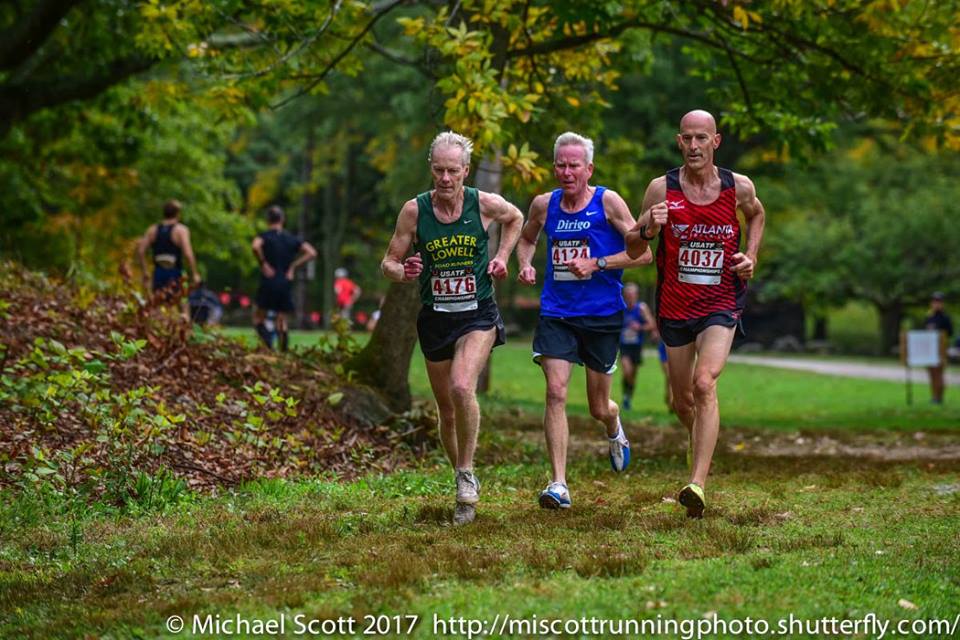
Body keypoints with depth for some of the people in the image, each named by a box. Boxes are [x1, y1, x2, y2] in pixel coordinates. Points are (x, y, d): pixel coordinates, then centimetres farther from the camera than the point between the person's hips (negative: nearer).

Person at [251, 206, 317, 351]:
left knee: (258, 318, 5)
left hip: (268, 283, -3)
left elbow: (255, 246, -25)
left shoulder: (265, 236, -2)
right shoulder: (292, 238, 10)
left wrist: (263, 263, -12)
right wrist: (293, 266, 4)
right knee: (282, 322, 11)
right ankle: (284, 350, 2)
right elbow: (312, 253, 3)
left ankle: (267, 338, -22)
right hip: (286, 285, 3)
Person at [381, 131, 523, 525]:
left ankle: (467, 474, -11)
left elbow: (515, 218, 16)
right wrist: (402, 271, -23)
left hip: (478, 315, -2)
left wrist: (502, 257, 3)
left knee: (462, 388, -27)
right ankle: (464, 485, 29)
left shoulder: (485, 204, -8)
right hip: (435, 317, 2)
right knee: (447, 411, 10)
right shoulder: (414, 210, -7)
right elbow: (388, 263, -1)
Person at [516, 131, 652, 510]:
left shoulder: (608, 202, -6)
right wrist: (525, 264, 5)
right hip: (556, 313, 2)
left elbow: (643, 252, -8)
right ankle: (559, 484, -16)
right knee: (555, 392, -17)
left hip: (603, 314, -2)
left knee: (599, 408, 9)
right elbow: (526, 238, 26)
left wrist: (596, 264, -17)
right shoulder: (544, 205, 4)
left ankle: (615, 433, 48)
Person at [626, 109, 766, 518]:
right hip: (674, 307, 2)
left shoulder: (739, 188, -4)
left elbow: (756, 215, 21)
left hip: (721, 304, -2)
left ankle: (697, 485, -28)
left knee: (704, 384, -23)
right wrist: (648, 229, -23)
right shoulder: (662, 189, -6)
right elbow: (632, 250, -1)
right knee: (683, 401, 11)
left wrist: (751, 256, 4)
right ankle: (702, 448, 45)